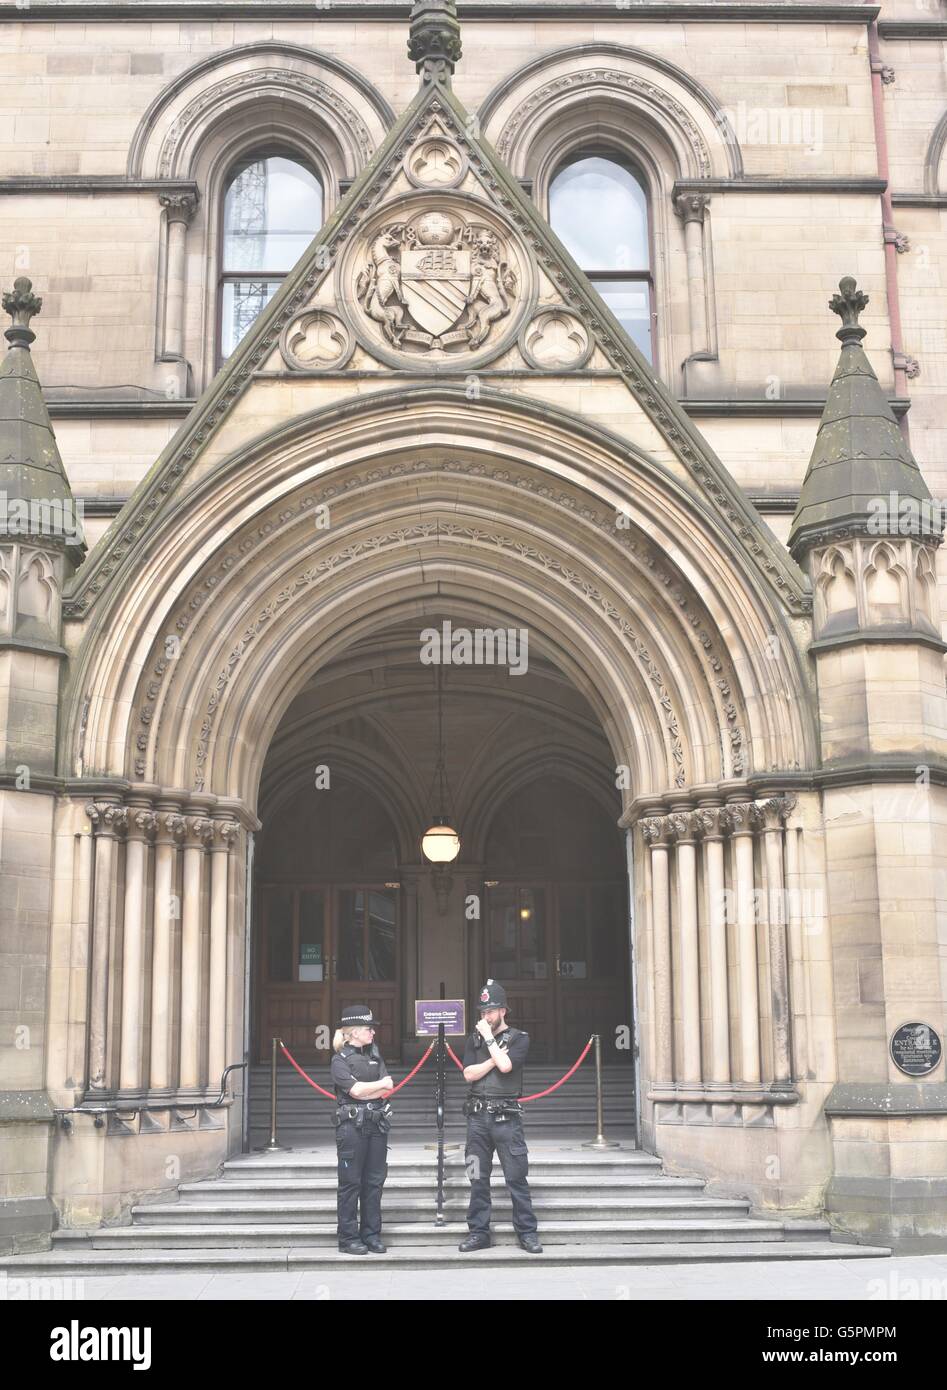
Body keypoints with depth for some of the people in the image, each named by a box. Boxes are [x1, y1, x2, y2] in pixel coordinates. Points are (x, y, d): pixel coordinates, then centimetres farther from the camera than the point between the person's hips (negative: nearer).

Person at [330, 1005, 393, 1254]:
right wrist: (381, 1084, -3)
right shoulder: (340, 1060, -3)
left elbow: (387, 1090, 3)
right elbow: (356, 1089, -16)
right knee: (351, 1182, -1)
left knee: (374, 1181, 6)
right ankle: (348, 1238, 5)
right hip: (351, 1124, -5)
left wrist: (363, 1093, -10)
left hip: (377, 1123, 5)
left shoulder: (374, 1054, 14)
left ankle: (372, 1235, 13)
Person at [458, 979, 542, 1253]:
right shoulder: (475, 1038, 13)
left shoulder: (519, 1038, 2)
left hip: (506, 1117, -3)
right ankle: (479, 1232, 14)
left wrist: (490, 1038, -6)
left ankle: (527, 1232, 4)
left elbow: (505, 1065, -15)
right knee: (478, 1178, 6)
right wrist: (495, 1057, -8)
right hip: (477, 1117, 3)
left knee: (517, 1177, -3)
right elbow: (469, 1074, 2)